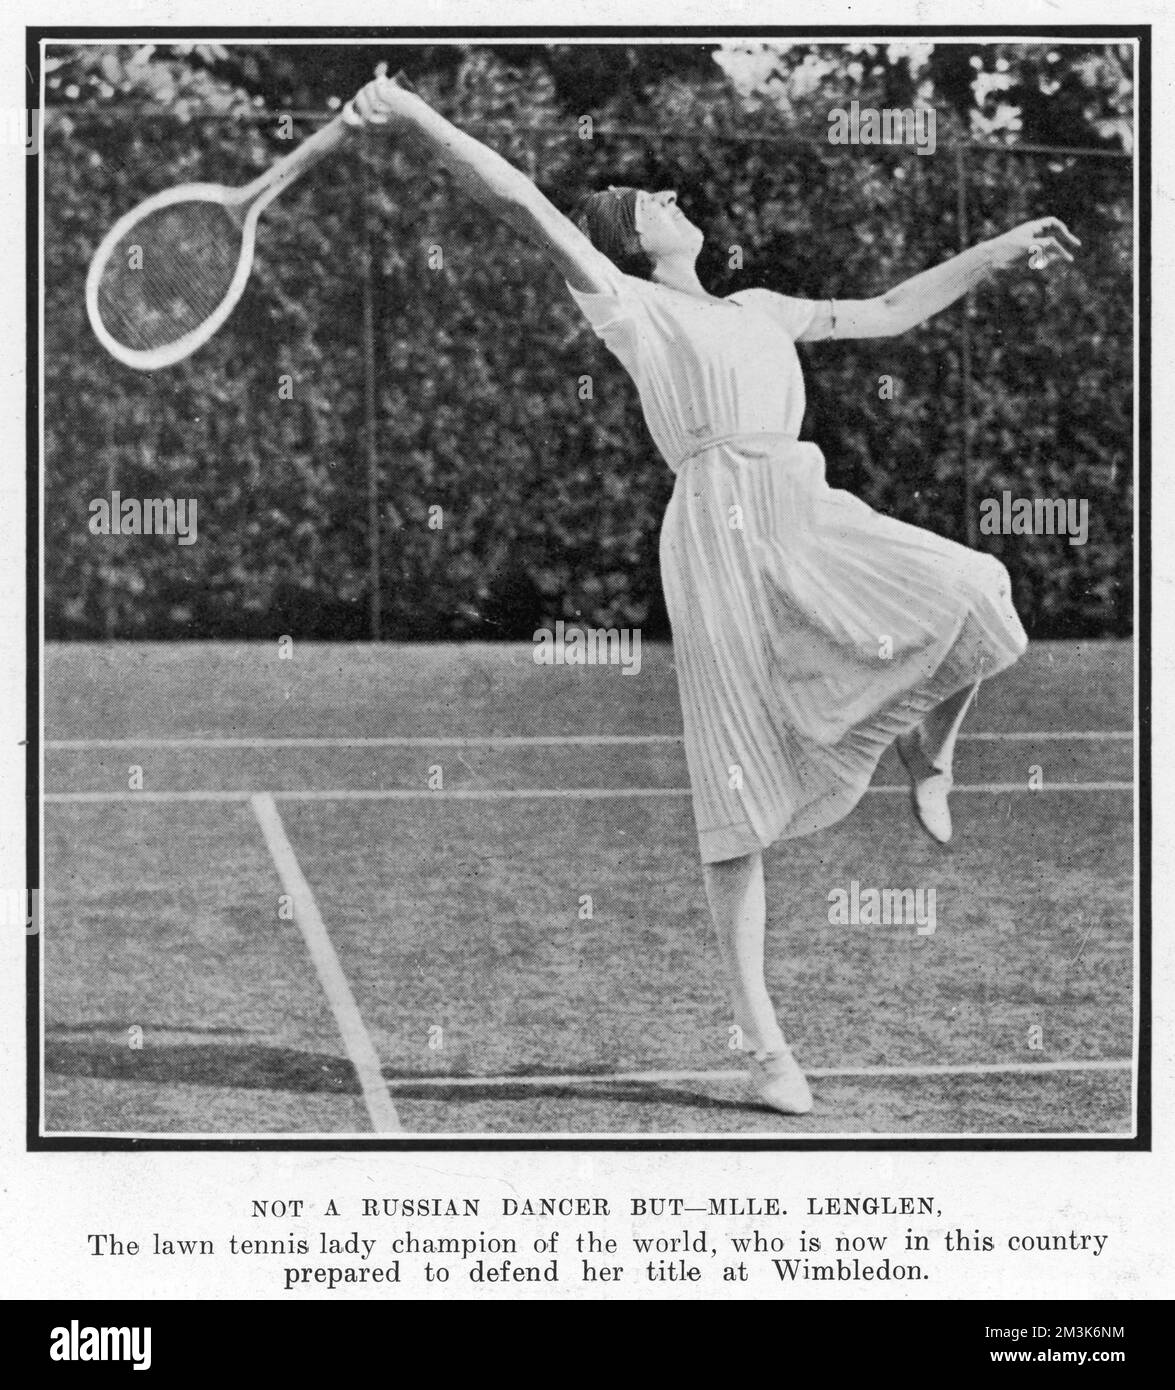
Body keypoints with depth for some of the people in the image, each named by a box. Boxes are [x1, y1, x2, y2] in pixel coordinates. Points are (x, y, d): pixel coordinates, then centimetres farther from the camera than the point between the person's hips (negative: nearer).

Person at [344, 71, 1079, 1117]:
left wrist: (993, 254, 36)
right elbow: (521, 201, 0)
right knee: (744, 788, -6)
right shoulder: (628, 304, 11)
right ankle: (763, 1038, 0)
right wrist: (419, 120, -11)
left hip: (810, 518, 5)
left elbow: (886, 315, 36)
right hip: (721, 528, -5)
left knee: (973, 592, -21)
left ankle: (927, 752, 10)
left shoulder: (757, 308, 28)